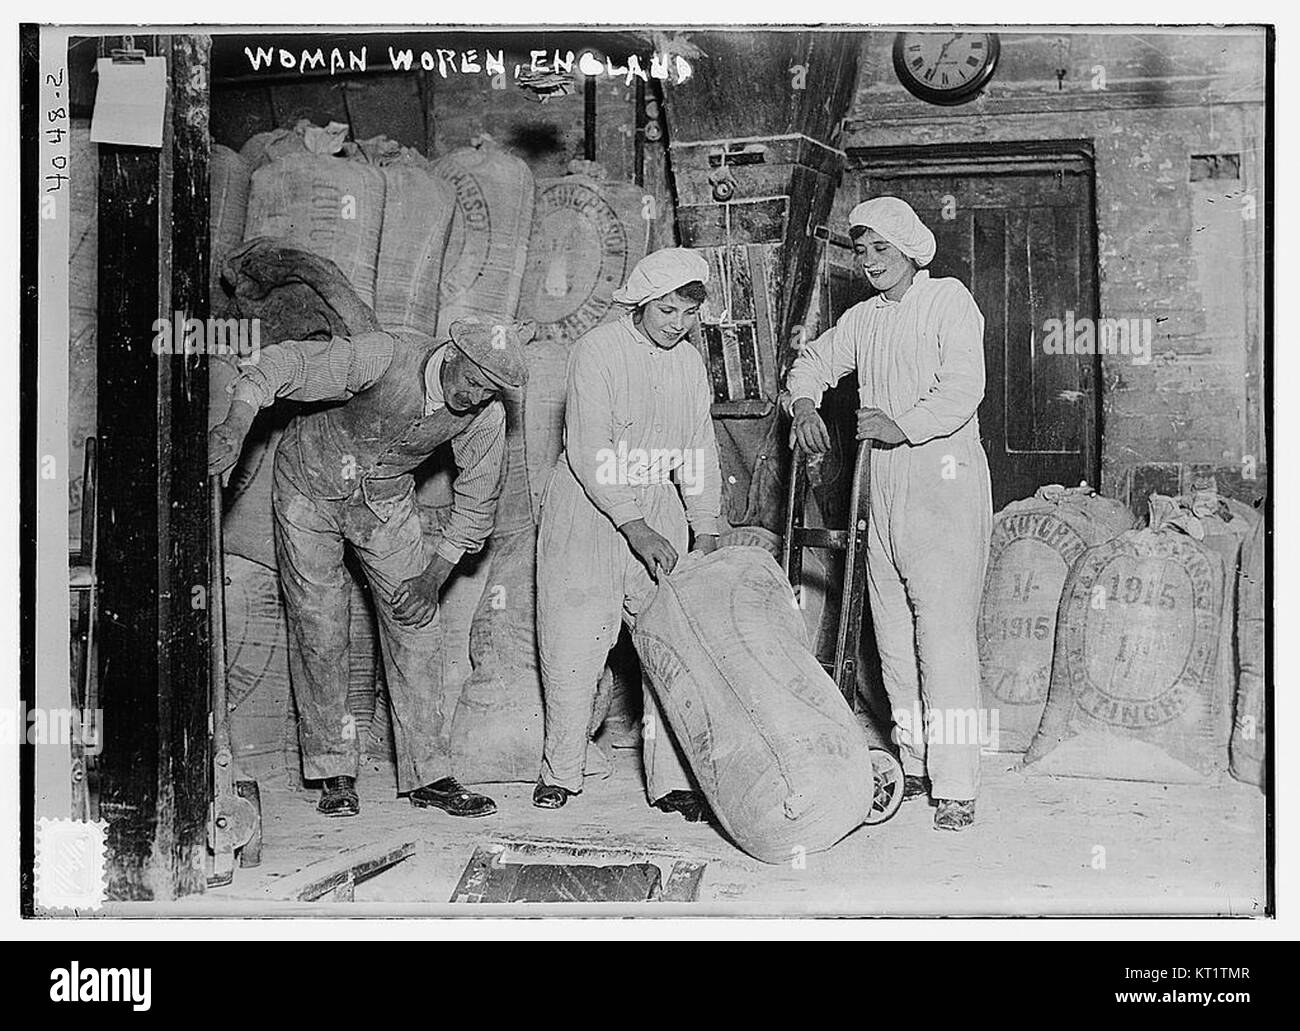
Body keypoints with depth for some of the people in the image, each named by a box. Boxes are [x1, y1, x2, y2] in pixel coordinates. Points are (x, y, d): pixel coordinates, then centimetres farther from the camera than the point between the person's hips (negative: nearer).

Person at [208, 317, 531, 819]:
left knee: (415, 627, -4)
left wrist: (434, 574, -10)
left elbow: (477, 501, -5)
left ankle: (427, 774, 2)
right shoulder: (385, 356, -32)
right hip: (310, 487, -3)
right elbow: (280, 364, -32)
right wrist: (238, 426, -48)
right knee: (319, 631, -3)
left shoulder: (485, 416, -19)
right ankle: (333, 771, 9)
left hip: (386, 501, 3)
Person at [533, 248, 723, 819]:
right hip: (588, 513, -4)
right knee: (573, 646, -3)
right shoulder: (598, 350, -12)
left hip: (659, 515, 5)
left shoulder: (690, 363, 7)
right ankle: (560, 772, 15)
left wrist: (705, 530, -2)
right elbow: (588, 451, -17)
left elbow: (699, 452, 9)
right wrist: (633, 527, -22)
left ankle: (671, 782, 4)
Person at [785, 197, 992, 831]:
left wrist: (903, 427, -21)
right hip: (885, 487, 7)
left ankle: (955, 787, -10)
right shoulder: (863, 318, 17)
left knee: (944, 635, -11)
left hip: (944, 478, -7)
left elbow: (963, 386, -13)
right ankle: (913, 766, 18)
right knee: (893, 636, 8)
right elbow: (814, 361, 25)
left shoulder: (948, 301, -3)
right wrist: (804, 403, 4)